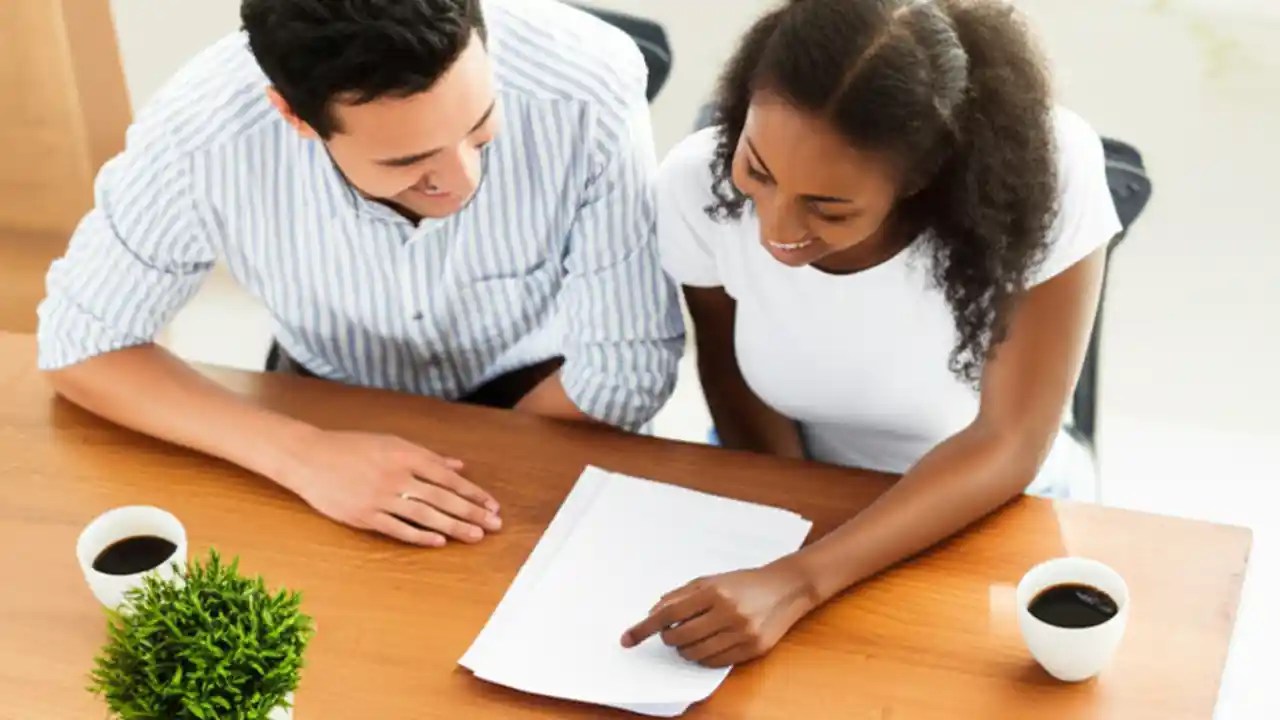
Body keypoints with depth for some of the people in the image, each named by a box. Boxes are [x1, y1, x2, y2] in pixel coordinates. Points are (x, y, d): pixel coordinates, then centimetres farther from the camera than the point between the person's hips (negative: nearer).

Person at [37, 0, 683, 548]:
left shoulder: (587, 92, -33)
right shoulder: (201, 136, -30)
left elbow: (629, 361, -20)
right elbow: (81, 343, -16)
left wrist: (455, 498, -24)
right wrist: (299, 455, -30)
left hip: (542, 411, 0)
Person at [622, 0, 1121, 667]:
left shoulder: (1047, 171, -29)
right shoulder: (698, 184, -23)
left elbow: (1008, 446, -24)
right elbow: (736, 380, -5)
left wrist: (798, 584, -34)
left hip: (987, 510, 0)